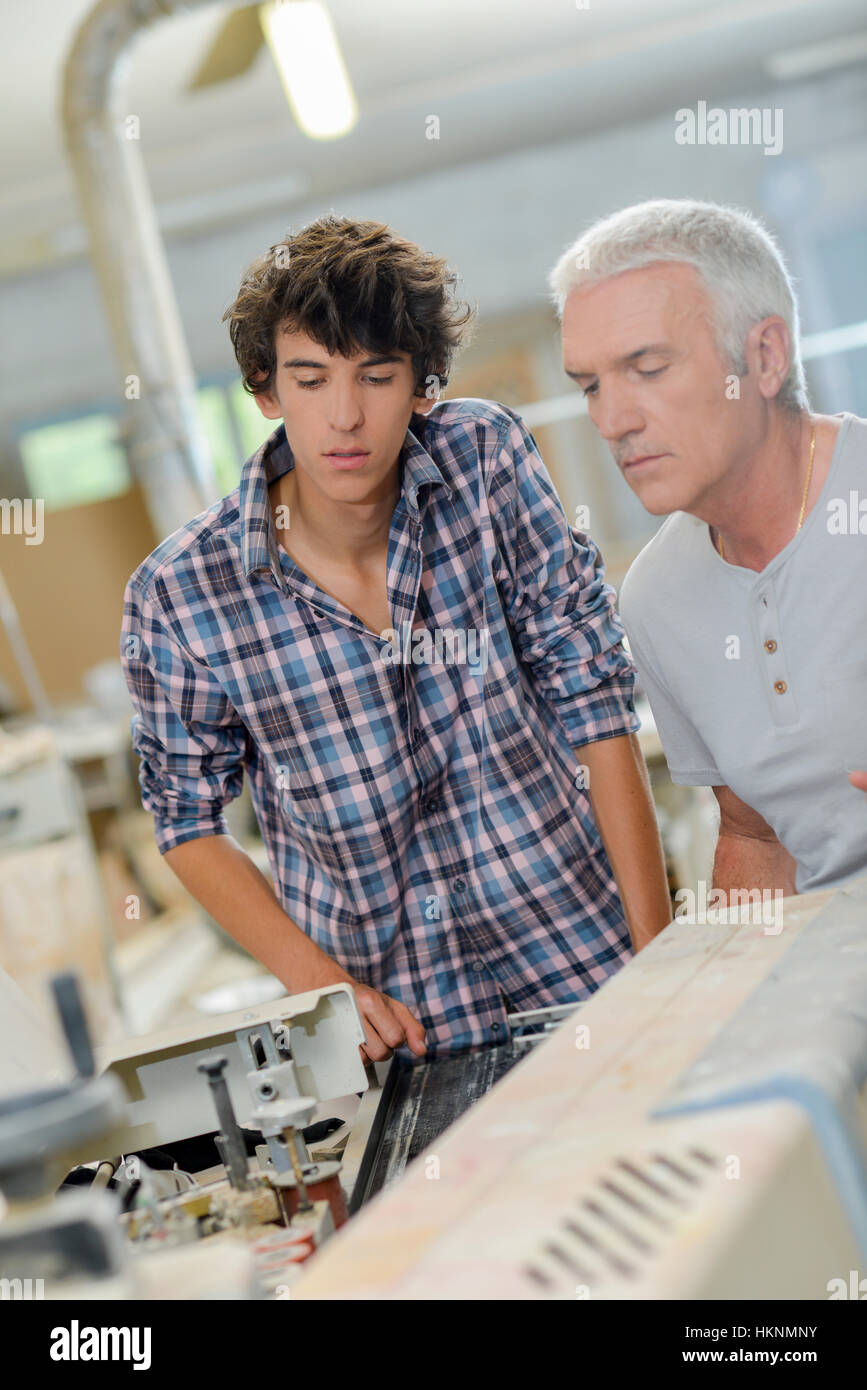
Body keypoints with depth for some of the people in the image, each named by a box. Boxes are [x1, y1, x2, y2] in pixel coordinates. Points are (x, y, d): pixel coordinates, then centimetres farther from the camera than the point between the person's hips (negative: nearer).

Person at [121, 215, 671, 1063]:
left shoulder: (487, 460, -6)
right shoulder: (178, 596, -10)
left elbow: (592, 702, -3)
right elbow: (188, 821, 4)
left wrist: (660, 956, -6)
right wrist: (320, 983, -8)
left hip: (582, 955, 1)